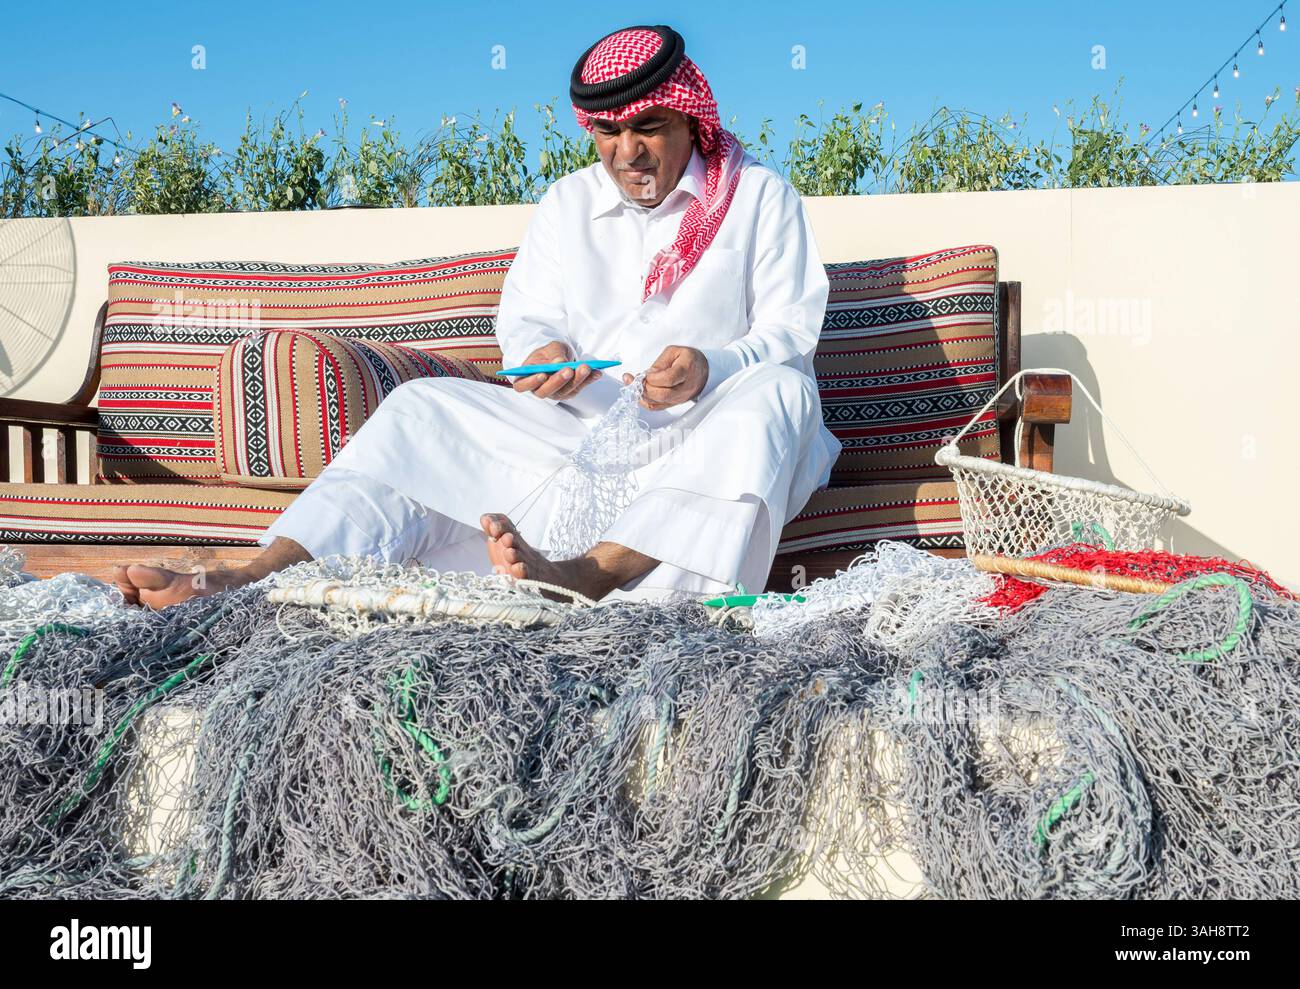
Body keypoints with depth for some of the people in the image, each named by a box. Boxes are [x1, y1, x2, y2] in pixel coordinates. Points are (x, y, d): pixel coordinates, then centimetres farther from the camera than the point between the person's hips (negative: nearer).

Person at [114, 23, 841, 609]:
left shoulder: (758, 196, 4)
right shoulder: (569, 202, 15)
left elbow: (792, 331, -4)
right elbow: (524, 317, 8)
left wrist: (711, 367, -25)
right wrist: (539, 354, -18)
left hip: (702, 438, -3)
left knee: (779, 392, -36)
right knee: (423, 408, -12)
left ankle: (594, 573, -54)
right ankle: (262, 577, -30)